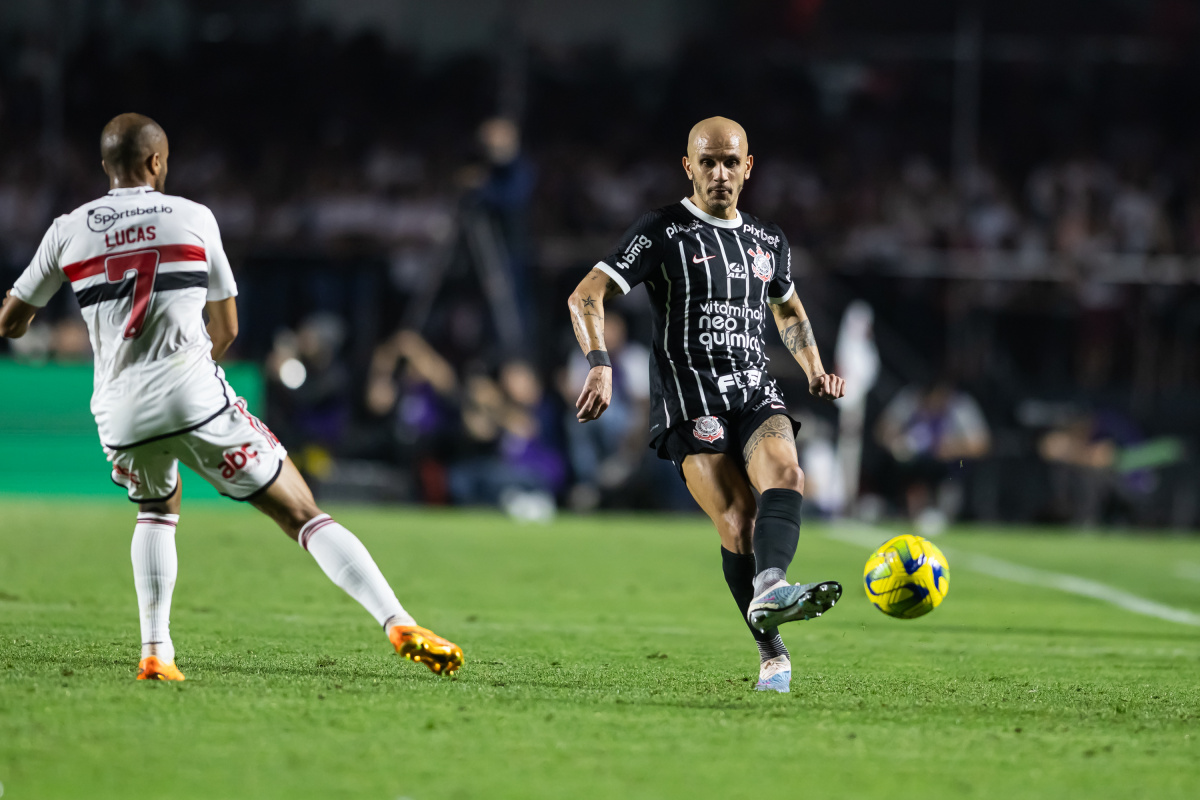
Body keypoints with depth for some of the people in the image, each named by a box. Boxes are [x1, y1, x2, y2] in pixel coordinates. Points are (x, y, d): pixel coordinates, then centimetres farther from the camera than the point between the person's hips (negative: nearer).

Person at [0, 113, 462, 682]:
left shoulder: (68, 231, 10)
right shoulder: (192, 219, 7)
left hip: (121, 412, 3)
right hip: (197, 400, -3)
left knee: (156, 511, 33)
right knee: (304, 517, 2)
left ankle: (155, 651, 17)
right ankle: (398, 623, -13)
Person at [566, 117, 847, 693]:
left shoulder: (768, 241, 16)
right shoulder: (662, 232, -1)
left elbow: (787, 307, 36)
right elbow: (585, 297, -7)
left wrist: (814, 369, 19)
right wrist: (600, 363, -24)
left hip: (756, 393, 4)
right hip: (689, 402, -4)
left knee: (785, 475, -28)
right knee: (737, 522, -18)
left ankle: (769, 588, -52)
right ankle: (772, 652, -8)